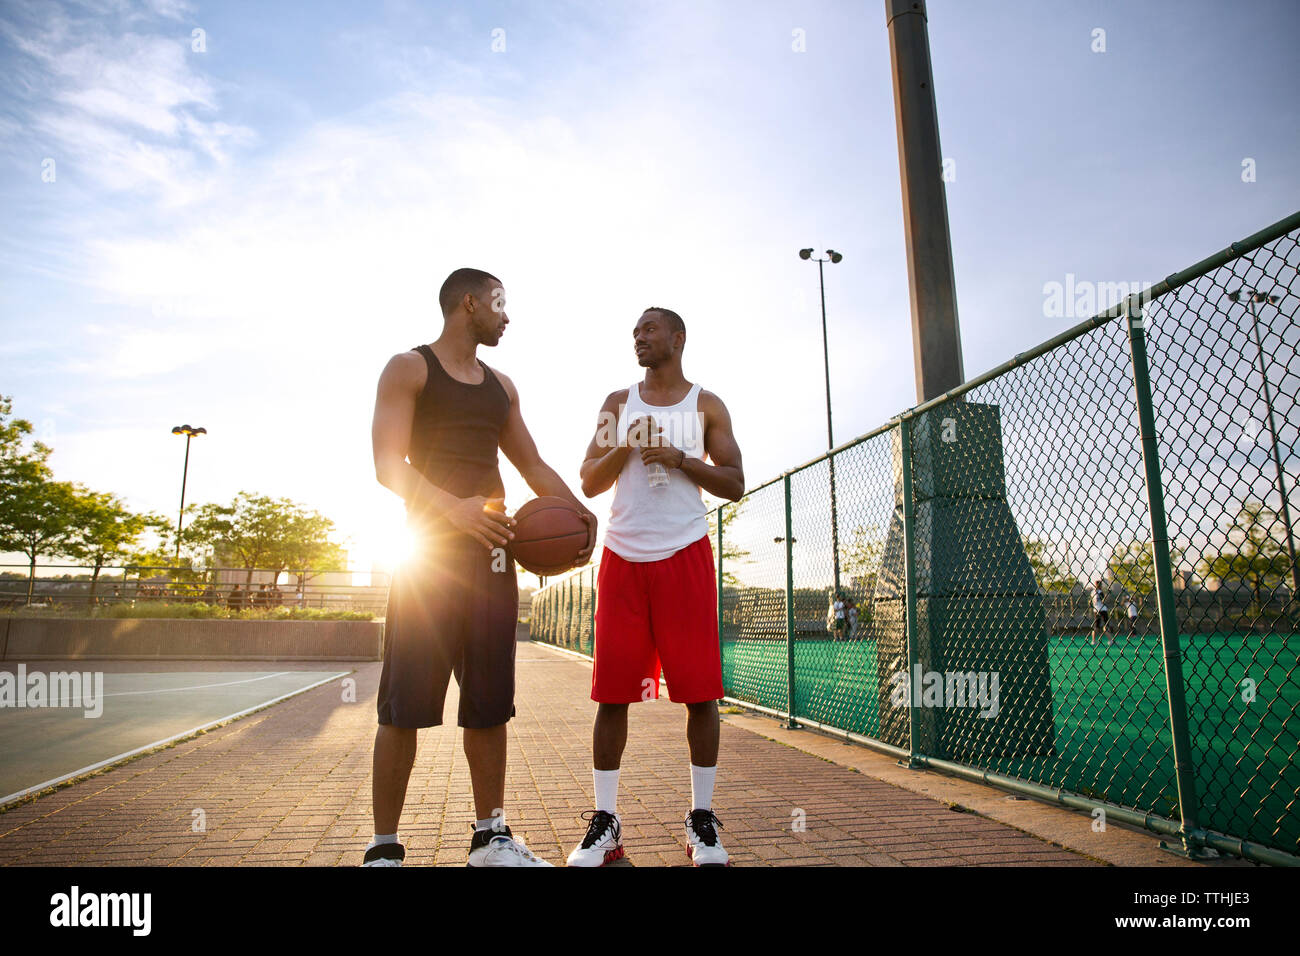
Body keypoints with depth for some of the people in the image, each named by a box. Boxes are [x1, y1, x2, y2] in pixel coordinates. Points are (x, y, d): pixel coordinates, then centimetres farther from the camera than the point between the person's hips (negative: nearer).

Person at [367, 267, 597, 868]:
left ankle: (491, 837, 20)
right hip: (430, 547, -6)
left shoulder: (501, 386, 20)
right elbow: (388, 466, -9)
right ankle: (384, 848, 9)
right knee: (406, 705, -4)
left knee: (490, 703, 8)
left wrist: (577, 509, 5)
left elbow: (532, 465, 23)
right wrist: (454, 506, -26)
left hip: (492, 551, 6)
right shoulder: (409, 368, 2)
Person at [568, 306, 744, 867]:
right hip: (622, 558, 2)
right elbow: (588, 483, 10)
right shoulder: (618, 403, 15)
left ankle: (702, 821, 14)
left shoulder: (706, 406, 10)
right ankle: (605, 822, 12)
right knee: (612, 691, 1)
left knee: (699, 690, -1)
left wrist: (681, 459, -9)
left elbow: (734, 485, 4)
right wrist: (625, 448, -8)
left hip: (685, 557, -1)